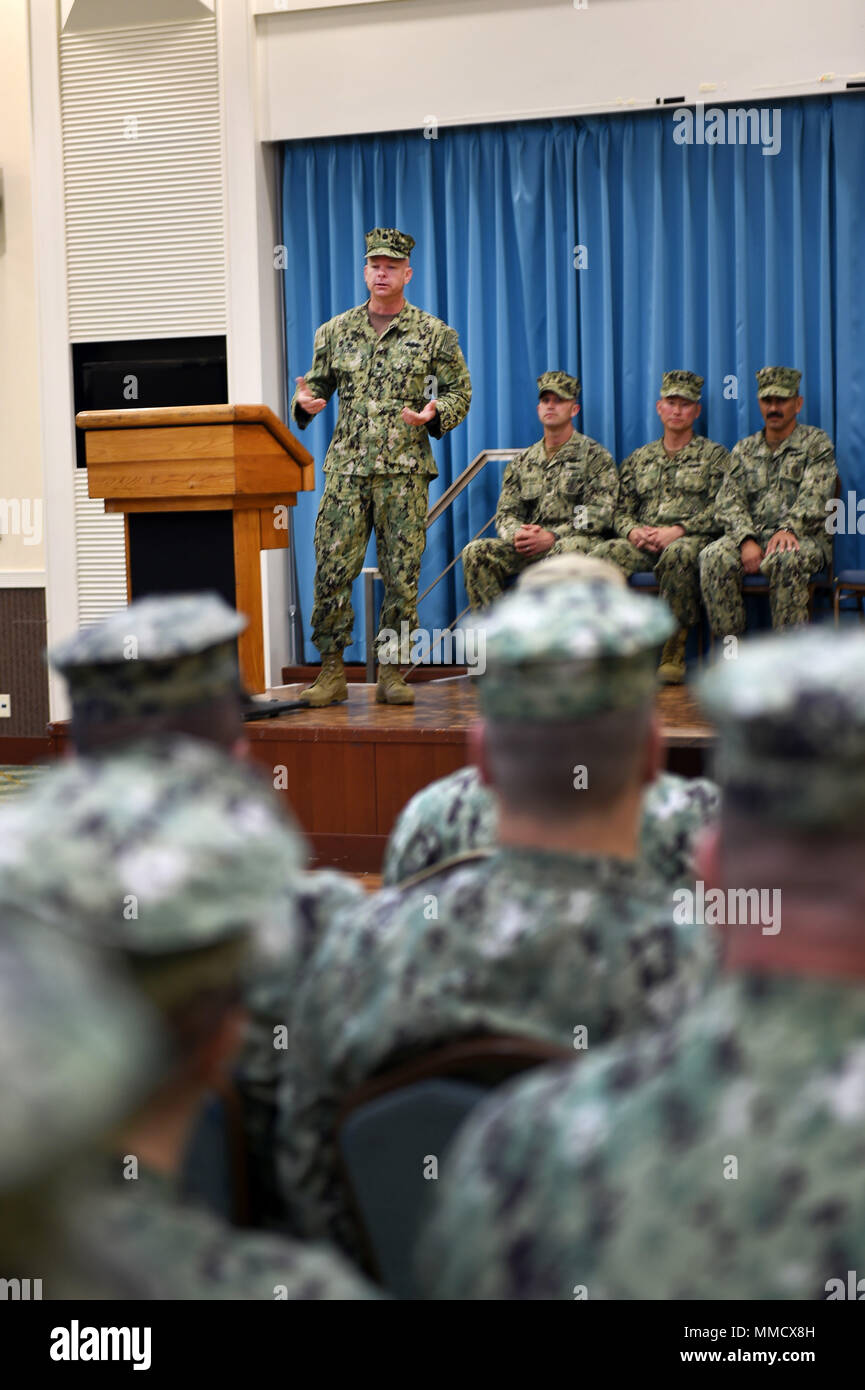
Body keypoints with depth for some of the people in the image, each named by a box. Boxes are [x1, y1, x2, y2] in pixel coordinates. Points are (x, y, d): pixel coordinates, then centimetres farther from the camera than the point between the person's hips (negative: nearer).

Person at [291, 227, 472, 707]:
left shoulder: (433, 333, 6)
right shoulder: (335, 331, 12)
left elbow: (460, 393, 7)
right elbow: (317, 384, 17)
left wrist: (433, 415, -13)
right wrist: (304, 403, -6)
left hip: (405, 471, -2)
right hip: (346, 469, 2)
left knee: (401, 574, 0)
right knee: (331, 569, -3)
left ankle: (391, 672, 9)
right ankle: (332, 671, 6)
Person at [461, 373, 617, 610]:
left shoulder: (594, 456, 7)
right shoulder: (523, 462, 21)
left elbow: (600, 514, -4)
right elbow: (505, 512, 17)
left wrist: (552, 536, -16)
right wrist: (517, 534, -9)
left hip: (575, 540, -4)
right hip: (528, 547, 5)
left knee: (569, 549, -42)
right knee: (476, 552, -22)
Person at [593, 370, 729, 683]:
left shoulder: (714, 455, 11)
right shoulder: (639, 459, 23)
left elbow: (720, 510, -2)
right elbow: (622, 510, 18)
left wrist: (677, 530, -16)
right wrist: (633, 531, -6)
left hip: (692, 539, -3)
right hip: (644, 543, 3)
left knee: (677, 553, -41)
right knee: (603, 553, -29)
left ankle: (674, 654, -33)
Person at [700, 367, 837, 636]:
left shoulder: (816, 443, 9)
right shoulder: (744, 450, 19)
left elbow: (813, 497, -7)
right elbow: (729, 503, 7)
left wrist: (788, 529, -26)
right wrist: (747, 540, -14)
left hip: (803, 537, -3)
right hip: (752, 535, 3)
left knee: (785, 559, -39)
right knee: (714, 557, -29)